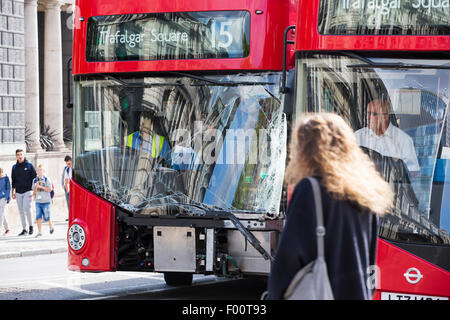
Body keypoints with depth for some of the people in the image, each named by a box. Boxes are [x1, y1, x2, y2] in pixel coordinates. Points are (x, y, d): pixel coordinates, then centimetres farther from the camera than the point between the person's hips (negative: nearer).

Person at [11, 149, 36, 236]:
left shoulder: (29, 165, 1)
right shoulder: (14, 167, 11)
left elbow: (34, 178, 3)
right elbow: (13, 180, 16)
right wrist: (12, 192, 12)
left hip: (27, 191, -4)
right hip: (18, 192, 4)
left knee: (26, 208, -16)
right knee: (21, 211, 4)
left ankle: (31, 225, 3)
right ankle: (24, 229, 8)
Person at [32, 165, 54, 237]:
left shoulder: (47, 180, -3)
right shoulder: (35, 180, 9)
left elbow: (49, 190, -9)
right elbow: (34, 191, 13)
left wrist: (41, 187, -16)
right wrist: (36, 187, -9)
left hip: (45, 201, -3)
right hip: (38, 201, 3)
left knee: (46, 217, 1)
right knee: (38, 217, -5)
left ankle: (51, 227, 29)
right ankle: (39, 232, -2)